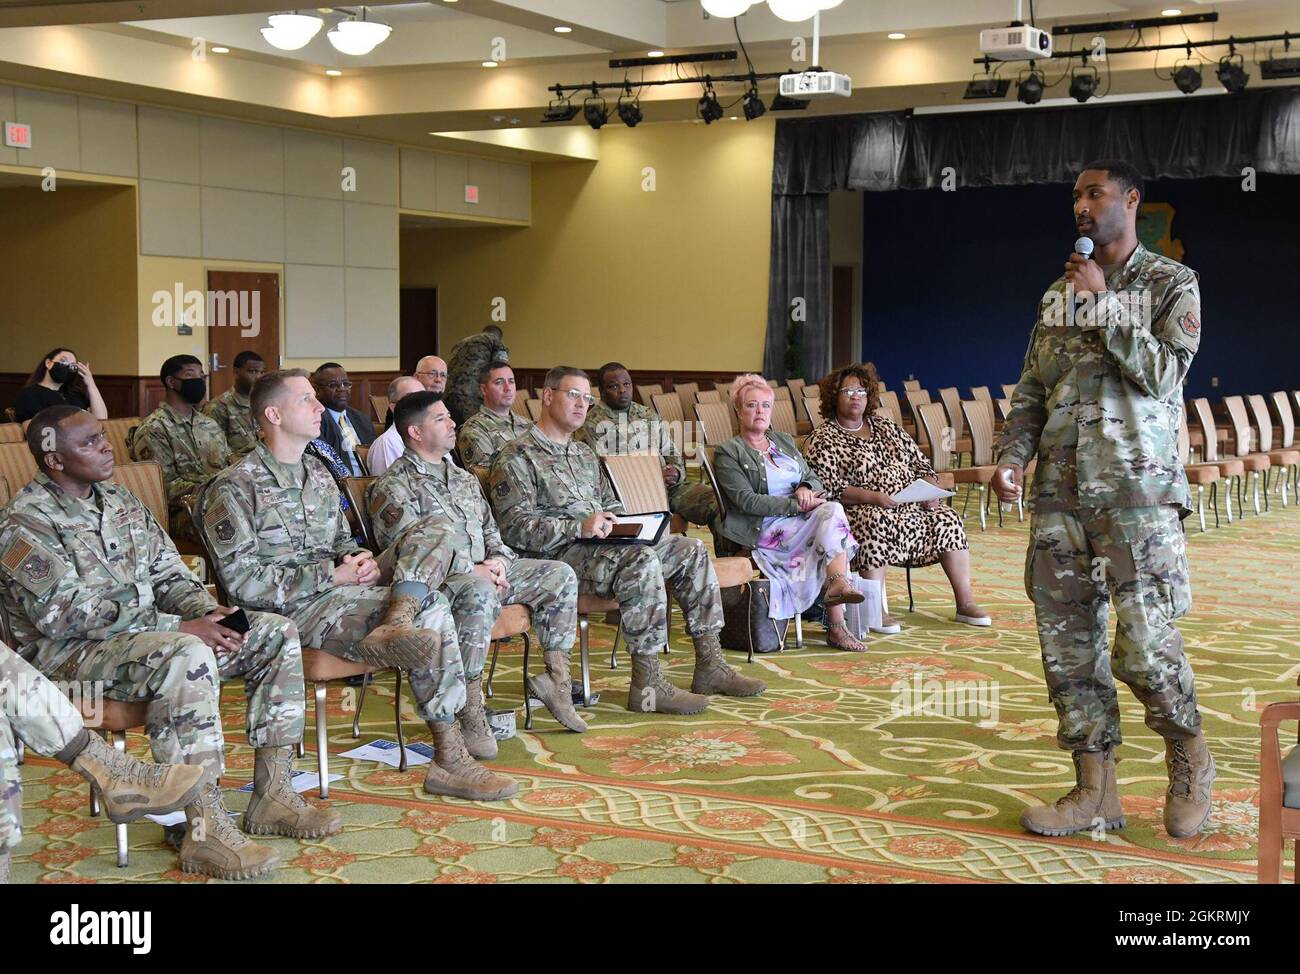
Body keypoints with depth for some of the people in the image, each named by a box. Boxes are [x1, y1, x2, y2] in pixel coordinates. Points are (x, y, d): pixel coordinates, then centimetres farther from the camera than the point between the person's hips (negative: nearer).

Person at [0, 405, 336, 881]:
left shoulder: (120, 501, 13)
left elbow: (169, 574, 15)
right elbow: (69, 615, -22)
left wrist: (209, 613, -9)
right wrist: (180, 627, -26)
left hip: (149, 630, 9)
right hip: (72, 652, -9)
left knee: (274, 632, -3)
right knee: (187, 654, -38)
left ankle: (272, 794, -5)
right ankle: (205, 831, -37)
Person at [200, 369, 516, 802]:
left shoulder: (319, 476, 20)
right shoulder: (234, 488, -6)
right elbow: (242, 581, -13)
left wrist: (360, 559, 2)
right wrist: (332, 575, -15)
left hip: (341, 589, 8)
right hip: (293, 609, -8)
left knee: (435, 532, -9)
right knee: (432, 611, -24)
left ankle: (394, 625, -35)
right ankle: (450, 760, -20)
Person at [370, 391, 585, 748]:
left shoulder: (465, 479, 24)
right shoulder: (392, 485, -4)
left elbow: (490, 529, 25)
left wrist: (498, 560, 0)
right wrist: (472, 570, -19)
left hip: (485, 572, 8)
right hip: (436, 579, -8)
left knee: (560, 575, -4)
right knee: (480, 593, -41)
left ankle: (557, 680, -2)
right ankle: (470, 712, -36)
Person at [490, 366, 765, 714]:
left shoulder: (584, 454, 25)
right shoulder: (516, 457, -4)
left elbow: (610, 504, 31)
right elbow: (514, 527, -15)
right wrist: (579, 528, -24)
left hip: (599, 545, 9)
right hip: (558, 555, -9)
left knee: (691, 551, -3)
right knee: (642, 560, -34)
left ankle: (710, 665, -3)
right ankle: (647, 685, -33)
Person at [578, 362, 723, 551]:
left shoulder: (651, 417, 22)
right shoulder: (591, 424, 5)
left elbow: (674, 457, 23)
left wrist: (675, 473, -4)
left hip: (665, 486, 5)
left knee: (718, 499, -16)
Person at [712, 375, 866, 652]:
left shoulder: (784, 441, 23)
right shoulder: (728, 452, 1)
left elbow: (814, 478, 19)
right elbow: (747, 501, -11)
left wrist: (806, 488, -7)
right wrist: (796, 505, -17)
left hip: (803, 522, 6)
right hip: (765, 530, -6)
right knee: (833, 511, -27)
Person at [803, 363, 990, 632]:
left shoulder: (887, 428, 21)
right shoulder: (822, 440, 2)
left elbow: (921, 464, 20)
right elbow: (828, 488, -12)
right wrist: (872, 497, -22)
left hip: (914, 506, 6)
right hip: (860, 511, -6)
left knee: (947, 519, -16)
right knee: (876, 523, -37)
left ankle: (965, 602, -14)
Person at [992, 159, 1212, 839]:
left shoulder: (1173, 285, 4)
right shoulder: (1057, 294, 17)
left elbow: (1163, 373, -9)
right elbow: (1032, 389, 16)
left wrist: (1104, 303, -9)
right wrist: (1011, 456, 1)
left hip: (1136, 488, -5)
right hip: (1060, 490, 5)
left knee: (1144, 642, -10)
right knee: (1066, 643, 2)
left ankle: (1190, 759, 16)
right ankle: (1095, 790, 11)